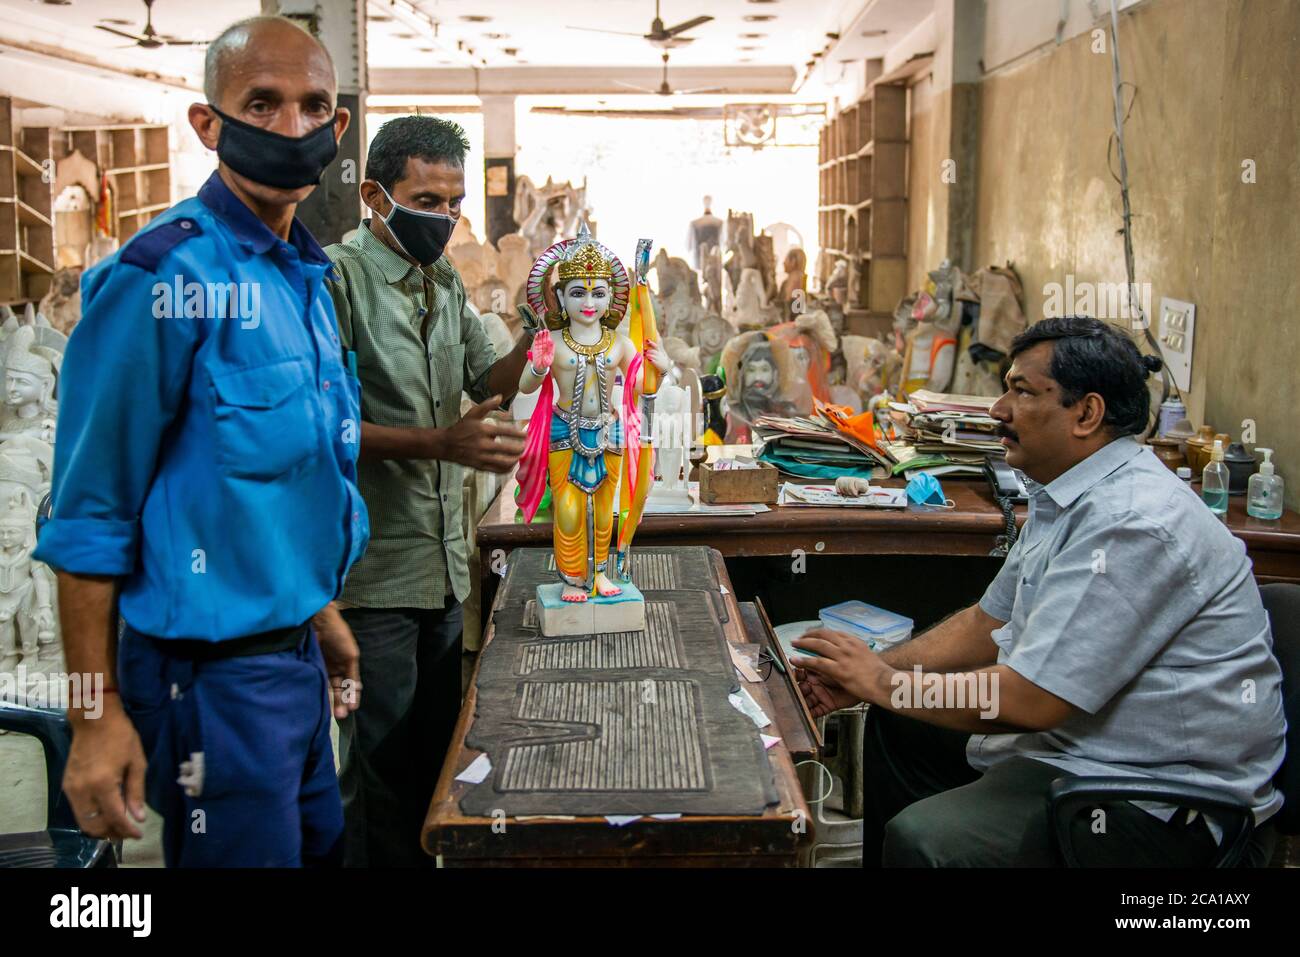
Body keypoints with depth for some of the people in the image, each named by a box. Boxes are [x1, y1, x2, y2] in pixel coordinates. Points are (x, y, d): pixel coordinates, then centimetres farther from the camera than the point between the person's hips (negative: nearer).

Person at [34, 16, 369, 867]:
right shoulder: (167, 275, -17)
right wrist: (96, 714, -17)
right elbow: (90, 510, -17)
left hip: (293, 653, 8)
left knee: (322, 846, 20)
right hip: (212, 669, -8)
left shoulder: (308, 277, 8)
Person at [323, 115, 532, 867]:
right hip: (373, 570, -8)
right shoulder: (337, 277, -12)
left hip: (444, 562, 8)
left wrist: (540, 331, 0)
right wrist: (441, 443, -27)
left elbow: (489, 382, 19)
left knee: (439, 750, 16)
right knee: (384, 764, 2)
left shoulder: (445, 280, 13)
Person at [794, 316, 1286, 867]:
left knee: (923, 840, -27)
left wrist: (886, 684, -13)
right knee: (895, 725, 18)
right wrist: (869, 674, 3)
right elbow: (990, 622, 15)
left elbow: (1029, 700, -27)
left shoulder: (1132, 524, -26)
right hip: (1071, 735, 11)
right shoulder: (1067, 498, 8)